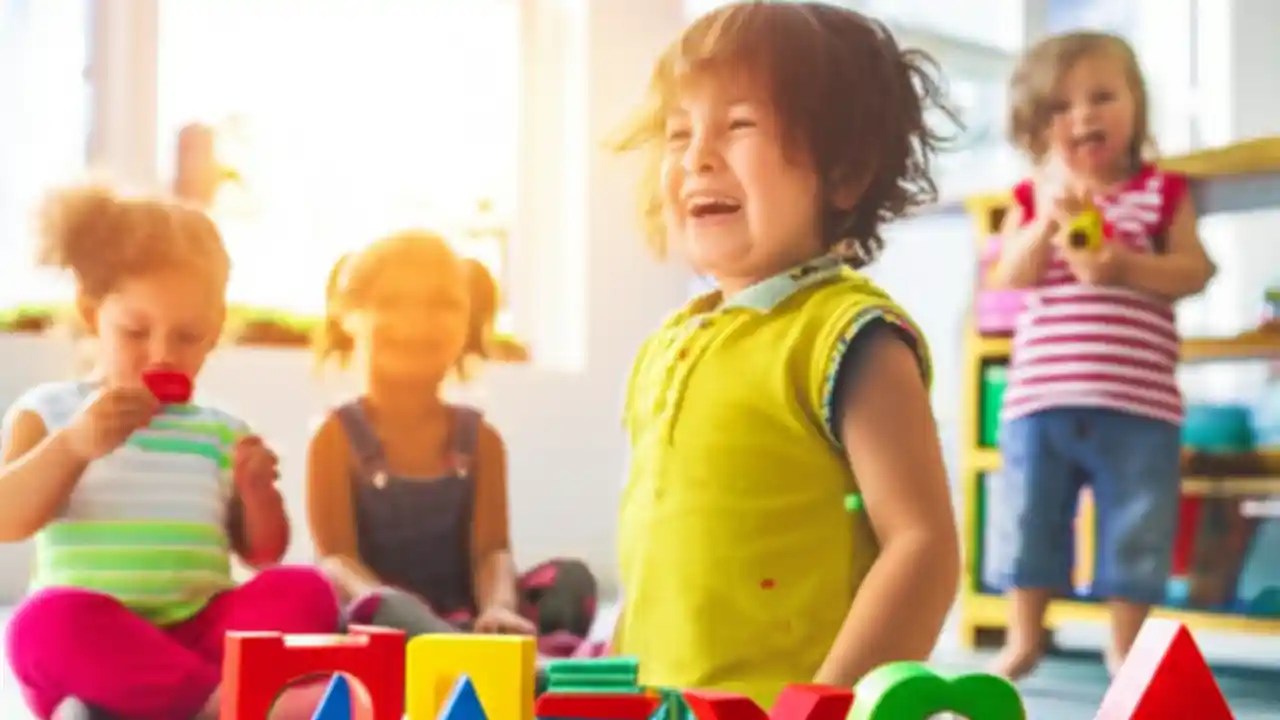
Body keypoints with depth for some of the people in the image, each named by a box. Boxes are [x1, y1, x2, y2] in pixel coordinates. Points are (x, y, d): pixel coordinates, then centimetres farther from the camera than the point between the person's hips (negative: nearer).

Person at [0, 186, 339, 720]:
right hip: (93, 642, -2)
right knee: (49, 621, -37)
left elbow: (263, 554, 15)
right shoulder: (49, 411, 8)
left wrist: (257, 492, -5)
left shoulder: (222, 432, 15)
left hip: (202, 636, 3)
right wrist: (70, 445, -20)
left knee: (302, 593, -23)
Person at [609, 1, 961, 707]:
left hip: (780, 708, -7)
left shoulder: (848, 338, -11)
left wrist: (824, 706, -21)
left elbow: (924, 545, -16)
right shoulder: (667, 346, 12)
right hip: (655, 710, 7)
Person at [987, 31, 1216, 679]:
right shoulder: (1031, 199, 7)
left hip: (1136, 401, -1)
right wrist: (1050, 222, -20)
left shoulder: (1163, 193, 5)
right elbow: (1009, 277, -5)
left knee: (1136, 530, 4)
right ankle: (1023, 637, 20)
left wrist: (1125, 267, -19)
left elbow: (1194, 271, -3)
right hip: (1042, 395, 1)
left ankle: (1125, 645, 18)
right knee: (1030, 521, 6)